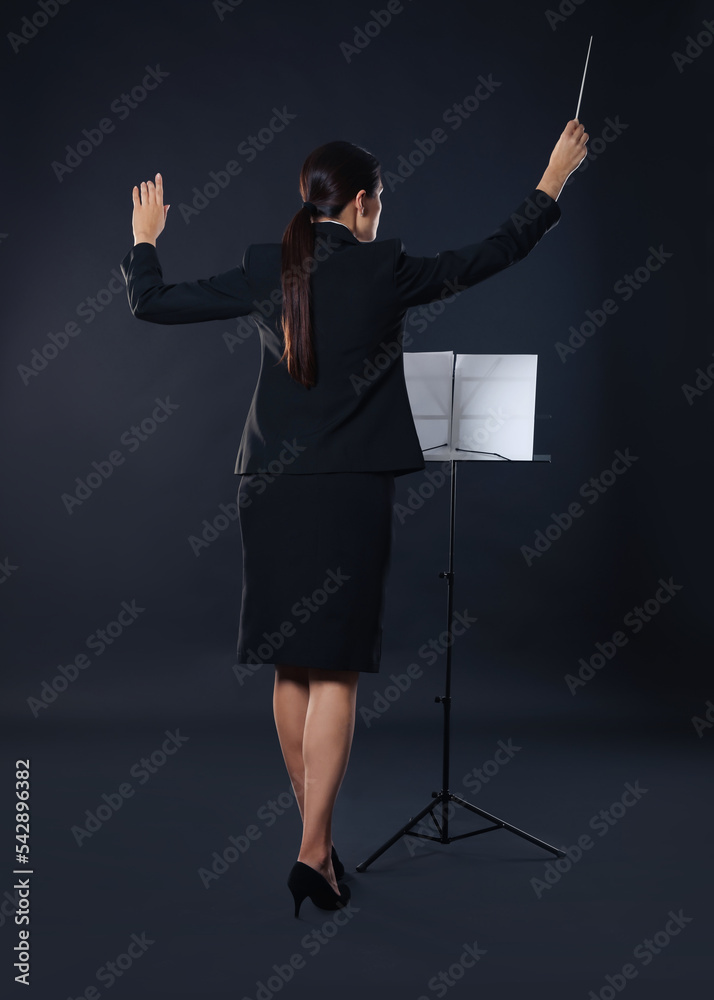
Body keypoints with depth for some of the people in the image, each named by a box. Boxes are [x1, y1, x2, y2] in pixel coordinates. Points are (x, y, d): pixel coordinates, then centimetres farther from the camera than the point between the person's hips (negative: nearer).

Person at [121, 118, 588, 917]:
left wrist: (144, 238, 29)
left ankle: (317, 836, 26)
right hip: (351, 491, -4)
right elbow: (495, 253, 7)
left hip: (271, 489, 4)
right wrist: (553, 180, 21)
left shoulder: (263, 271, 3)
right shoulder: (385, 271, -4)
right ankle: (314, 852, -2)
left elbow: (151, 304, 9)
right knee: (334, 673, 0)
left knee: (290, 669, 13)